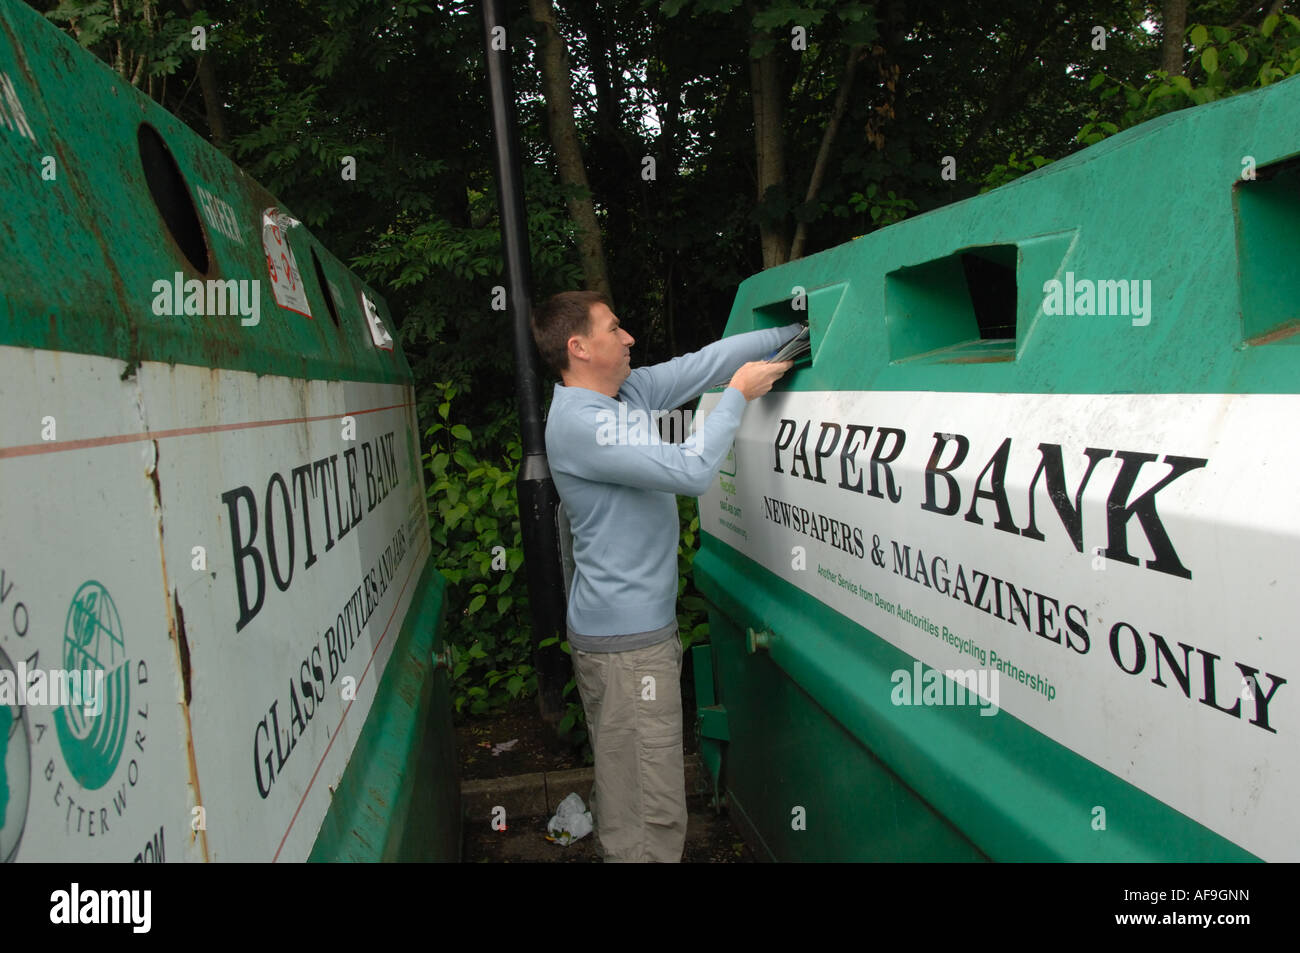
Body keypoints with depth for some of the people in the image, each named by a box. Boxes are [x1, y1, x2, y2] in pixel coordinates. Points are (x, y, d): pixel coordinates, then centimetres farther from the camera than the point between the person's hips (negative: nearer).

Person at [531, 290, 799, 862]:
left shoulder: (629, 392, 9)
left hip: (643, 624, 10)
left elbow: (704, 362, 13)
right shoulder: (578, 423, -20)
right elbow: (691, 471, -24)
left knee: (624, 787, 22)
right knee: (652, 813, -2)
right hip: (624, 642, -10)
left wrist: (793, 329, 12)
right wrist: (739, 395, -12)